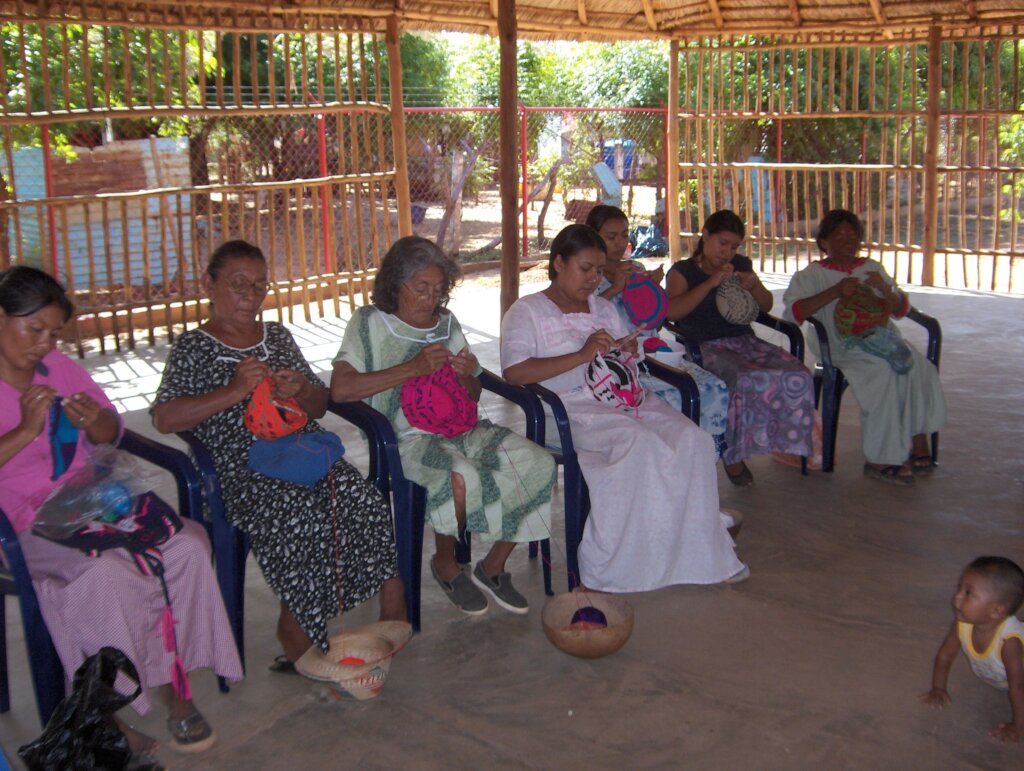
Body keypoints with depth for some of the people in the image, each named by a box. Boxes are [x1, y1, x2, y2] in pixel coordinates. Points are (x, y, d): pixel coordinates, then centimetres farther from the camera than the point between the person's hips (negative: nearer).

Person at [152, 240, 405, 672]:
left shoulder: (278, 337, 22)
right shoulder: (193, 348, 8)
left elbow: (320, 407, 23)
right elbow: (165, 419, -6)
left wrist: (301, 391, -1)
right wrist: (235, 390, -13)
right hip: (248, 471, -4)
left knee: (367, 507, -24)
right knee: (302, 521, -32)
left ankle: (394, 620, -13)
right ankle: (296, 639, -13)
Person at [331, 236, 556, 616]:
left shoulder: (447, 323, 16)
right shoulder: (370, 322, 0)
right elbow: (339, 389, -15)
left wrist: (468, 376, -2)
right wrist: (413, 368, -17)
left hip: (462, 430, 6)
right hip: (408, 438, -6)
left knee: (539, 463, -16)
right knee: (461, 478, -36)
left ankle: (492, 569, 1)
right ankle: (445, 564, -4)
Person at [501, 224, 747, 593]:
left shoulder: (604, 307, 25)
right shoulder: (527, 311, 4)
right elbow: (514, 371, -13)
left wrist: (628, 351, 6)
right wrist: (581, 355, -16)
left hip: (621, 399, 7)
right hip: (570, 409, -7)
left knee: (691, 438, -18)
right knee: (641, 443, -33)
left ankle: (701, 552, -10)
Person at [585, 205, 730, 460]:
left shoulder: (636, 268, 22)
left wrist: (654, 288, 5)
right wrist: (615, 288, -14)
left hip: (650, 351, 6)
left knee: (716, 390, -16)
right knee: (673, 398, -31)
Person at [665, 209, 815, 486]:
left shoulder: (741, 265, 20)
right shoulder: (683, 271, 6)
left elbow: (766, 307, 23)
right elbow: (671, 311, -11)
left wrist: (755, 286, 0)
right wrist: (711, 283, -17)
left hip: (746, 340, 5)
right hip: (706, 347, -5)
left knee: (798, 376, -22)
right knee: (747, 381, -37)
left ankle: (784, 443, -4)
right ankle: (733, 453, -16)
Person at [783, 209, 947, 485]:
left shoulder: (872, 268, 24)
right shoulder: (812, 274, 9)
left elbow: (901, 309, 21)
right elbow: (792, 311, -8)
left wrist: (885, 289, -1)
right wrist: (835, 292, -17)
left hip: (882, 336, 5)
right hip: (844, 345, -5)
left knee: (918, 368, -26)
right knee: (883, 371, -33)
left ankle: (918, 443, -19)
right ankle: (879, 458, -29)